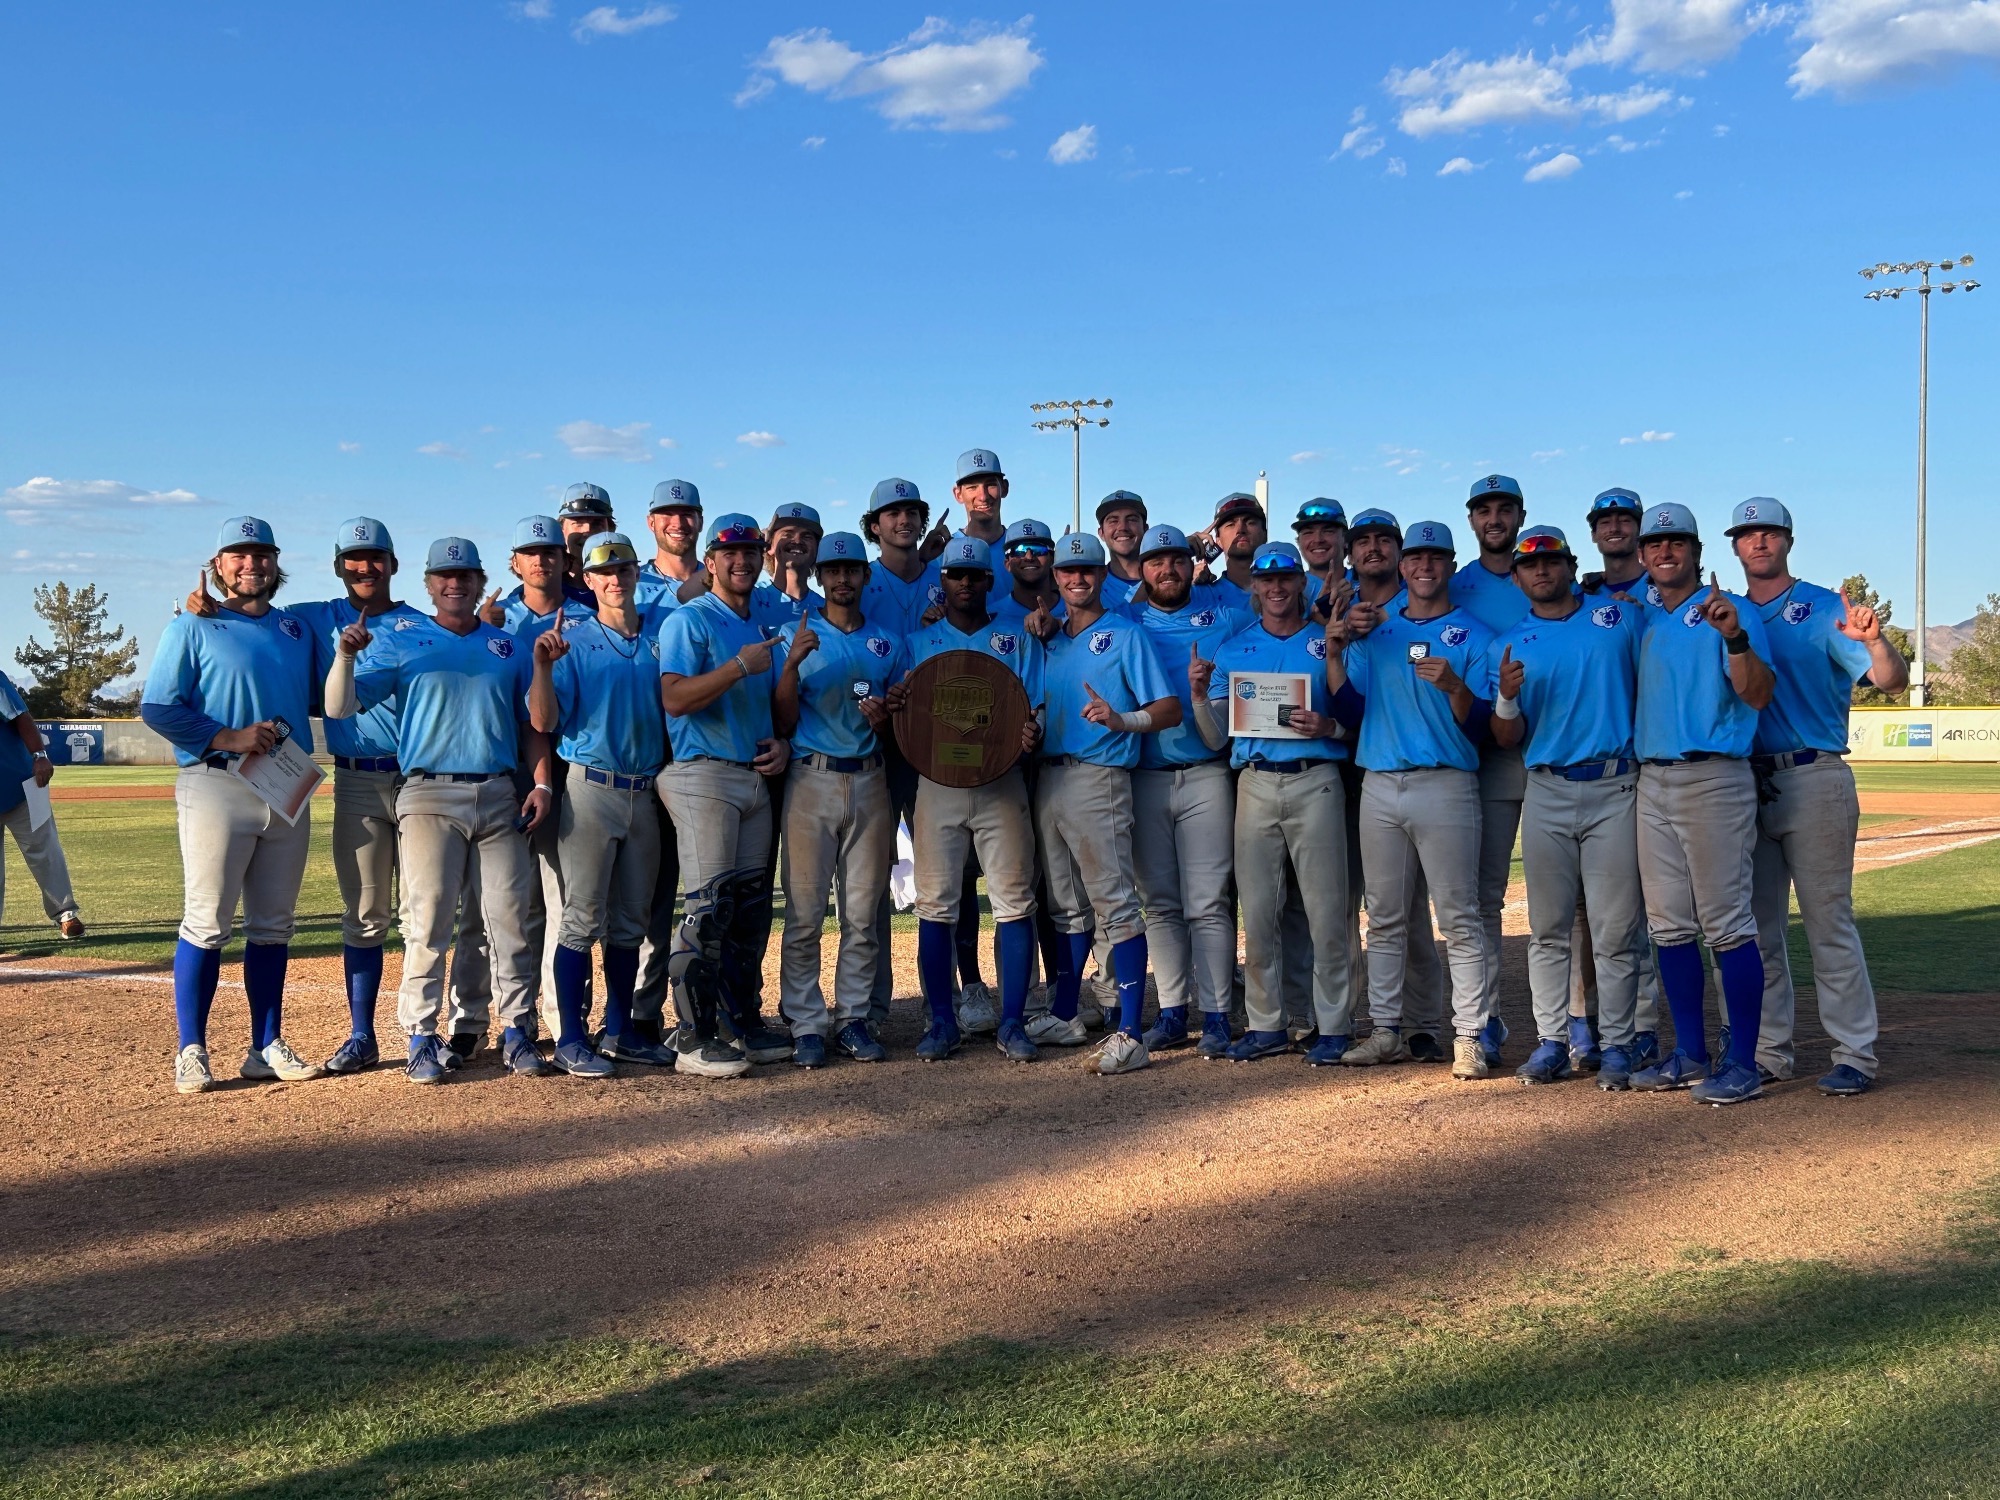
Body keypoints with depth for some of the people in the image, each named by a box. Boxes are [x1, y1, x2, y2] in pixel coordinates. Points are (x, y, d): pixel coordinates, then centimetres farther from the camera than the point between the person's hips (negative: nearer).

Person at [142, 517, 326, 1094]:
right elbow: (156, 708, -6)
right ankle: (192, 1051, 3)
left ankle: (267, 1046, 15)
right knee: (207, 923, -5)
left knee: (273, 926, 9)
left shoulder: (298, 629, 16)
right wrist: (230, 737, -15)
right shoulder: (193, 627, 1)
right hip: (217, 786, -5)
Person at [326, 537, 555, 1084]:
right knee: (427, 922, -6)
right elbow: (340, 706, -2)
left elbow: (531, 723, 17)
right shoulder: (398, 644, 8)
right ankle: (422, 1039, 0)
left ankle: (517, 1032, 10)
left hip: (500, 796, 3)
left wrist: (541, 782, 3)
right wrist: (347, 656, -20)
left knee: (511, 923, 2)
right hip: (430, 796, -2)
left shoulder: (510, 648, 16)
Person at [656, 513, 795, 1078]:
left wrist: (782, 742, 7)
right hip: (704, 776, -7)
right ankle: (694, 1038, -7)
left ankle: (745, 1023, 18)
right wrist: (739, 666, -21)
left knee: (752, 909, 9)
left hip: (755, 777, 8)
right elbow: (675, 696, -16)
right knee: (708, 907, -11)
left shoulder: (763, 626, 20)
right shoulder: (690, 620, -3)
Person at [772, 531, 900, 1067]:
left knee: (863, 912, 5)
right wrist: (792, 664, -17)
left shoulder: (889, 642, 13)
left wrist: (884, 720, -6)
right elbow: (783, 722, -3)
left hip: (870, 782, 3)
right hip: (812, 779, -3)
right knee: (805, 912, -4)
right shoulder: (797, 636, 4)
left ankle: (853, 1017, 14)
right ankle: (806, 1024, 3)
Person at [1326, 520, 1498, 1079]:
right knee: (1384, 918, 9)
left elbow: (1478, 725, -4)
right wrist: (1334, 653, -3)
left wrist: (1453, 686, -23)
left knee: (1459, 919, -5)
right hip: (1379, 786, 4)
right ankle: (1386, 1031, 16)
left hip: (1445, 786, -4)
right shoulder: (1371, 631, 16)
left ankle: (1469, 1037, -3)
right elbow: (1351, 713, 9)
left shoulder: (1473, 634, 4)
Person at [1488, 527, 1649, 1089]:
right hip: (1547, 793, 2)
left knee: (1616, 931, -1)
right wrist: (1508, 697, -14)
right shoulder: (1509, 645, 10)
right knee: (1549, 929, 5)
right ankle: (1551, 1041, 11)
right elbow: (1507, 739, 7)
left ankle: (1617, 1045, 5)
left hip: (1615, 789, -1)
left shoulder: (1621, 615, 8)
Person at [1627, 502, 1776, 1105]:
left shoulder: (1729, 612, -3)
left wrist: (1735, 637, -30)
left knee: (1727, 923, -7)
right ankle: (1690, 1055, 18)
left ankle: (1742, 1064, -3)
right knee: (1669, 925, 9)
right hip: (1652, 780, 7)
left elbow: (1757, 695, -14)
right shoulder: (1643, 620, 16)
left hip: (1713, 778, -7)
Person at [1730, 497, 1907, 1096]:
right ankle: (1769, 1052, 17)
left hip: (1813, 782, -5)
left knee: (1828, 922, -4)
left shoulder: (1825, 609, 0)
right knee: (1756, 925, 9)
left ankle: (1854, 1055, 2)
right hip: (1744, 784, 5)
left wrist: (1873, 642, -33)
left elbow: (1893, 680, -11)